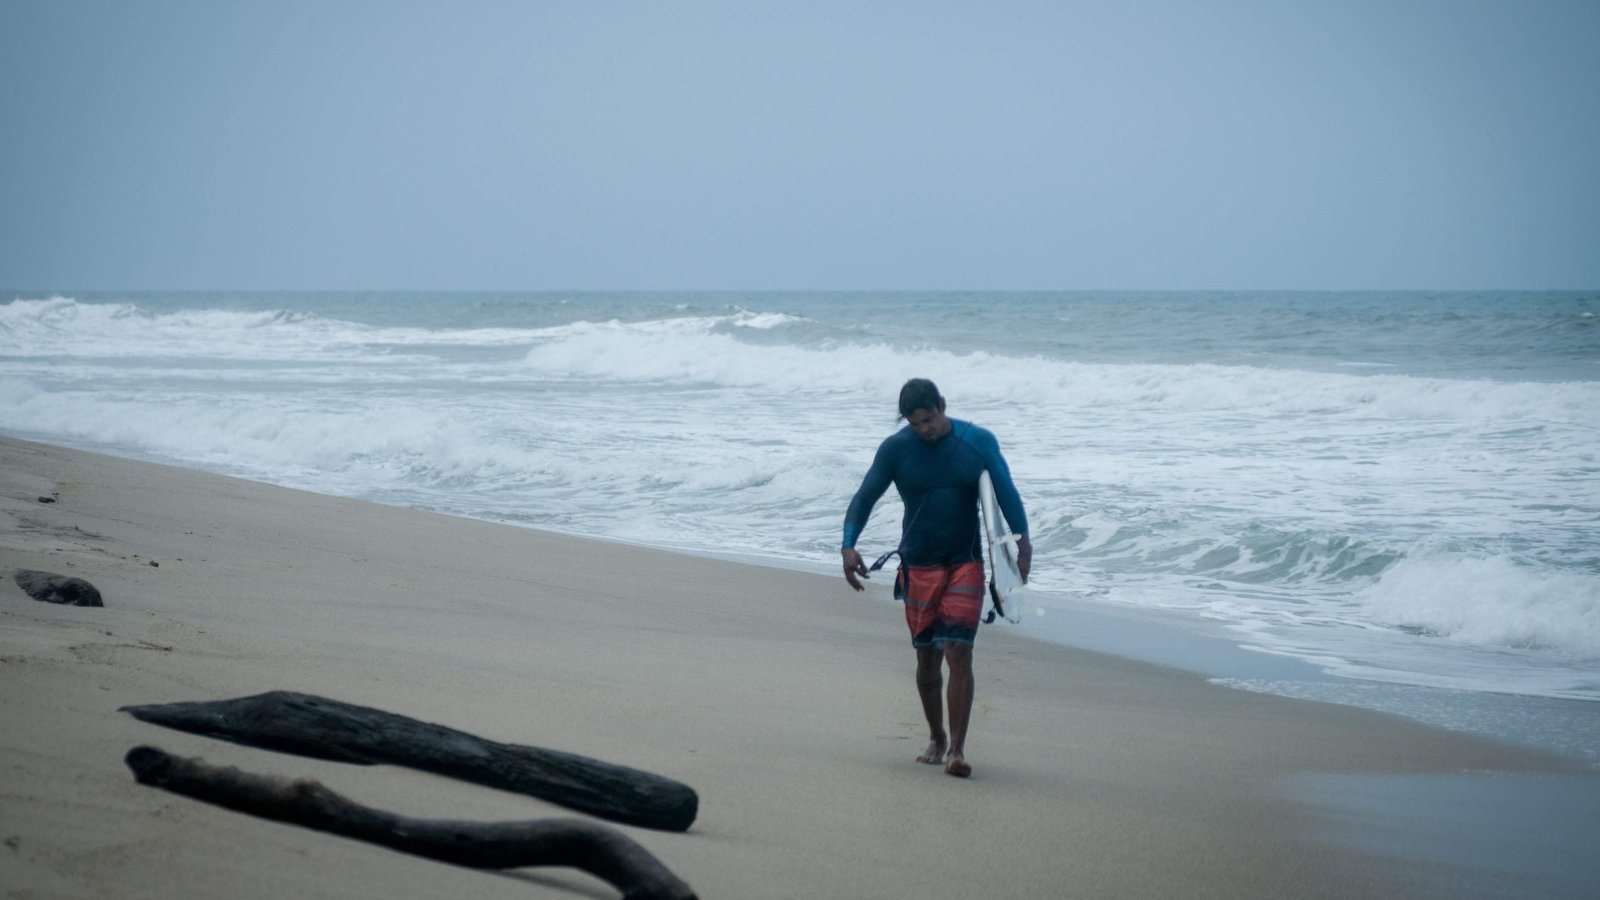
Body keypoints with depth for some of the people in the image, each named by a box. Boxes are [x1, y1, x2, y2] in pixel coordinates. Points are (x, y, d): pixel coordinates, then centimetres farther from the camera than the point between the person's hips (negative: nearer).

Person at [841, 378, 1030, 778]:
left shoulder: (979, 442, -3)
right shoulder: (895, 448, -4)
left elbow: (1006, 493, 5)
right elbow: (865, 498, -2)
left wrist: (1022, 542, -1)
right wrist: (848, 545, -16)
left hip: (965, 564, -1)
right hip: (918, 566, 1)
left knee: (958, 654, -12)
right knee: (927, 657, 8)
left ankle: (956, 749, -12)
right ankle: (936, 738, 26)